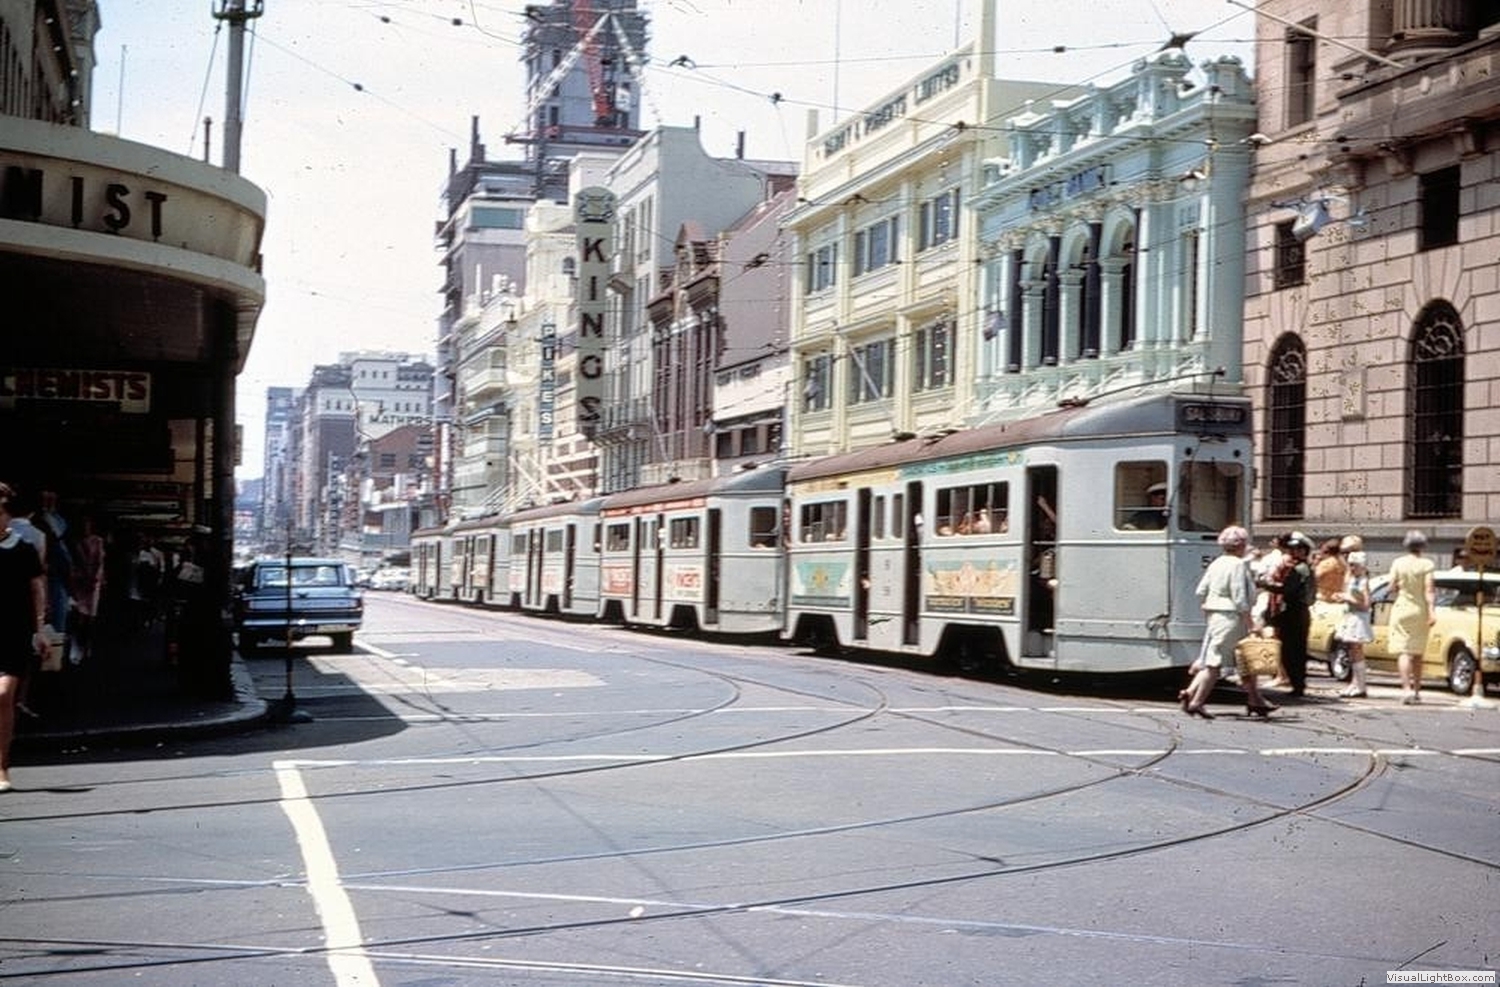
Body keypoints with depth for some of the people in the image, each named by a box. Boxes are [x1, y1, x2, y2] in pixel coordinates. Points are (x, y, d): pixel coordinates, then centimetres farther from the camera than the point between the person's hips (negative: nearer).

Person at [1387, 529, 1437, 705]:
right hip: (1421, 611, 1)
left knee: (1404, 652, -5)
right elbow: (1429, 589, -12)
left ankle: (1406, 689, -22)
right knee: (1417, 654, 16)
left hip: (1402, 608, -1)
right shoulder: (1426, 564, -6)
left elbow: (1392, 587, 0)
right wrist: (1432, 611, -15)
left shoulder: (1398, 563, -4)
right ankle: (1417, 690, 22)